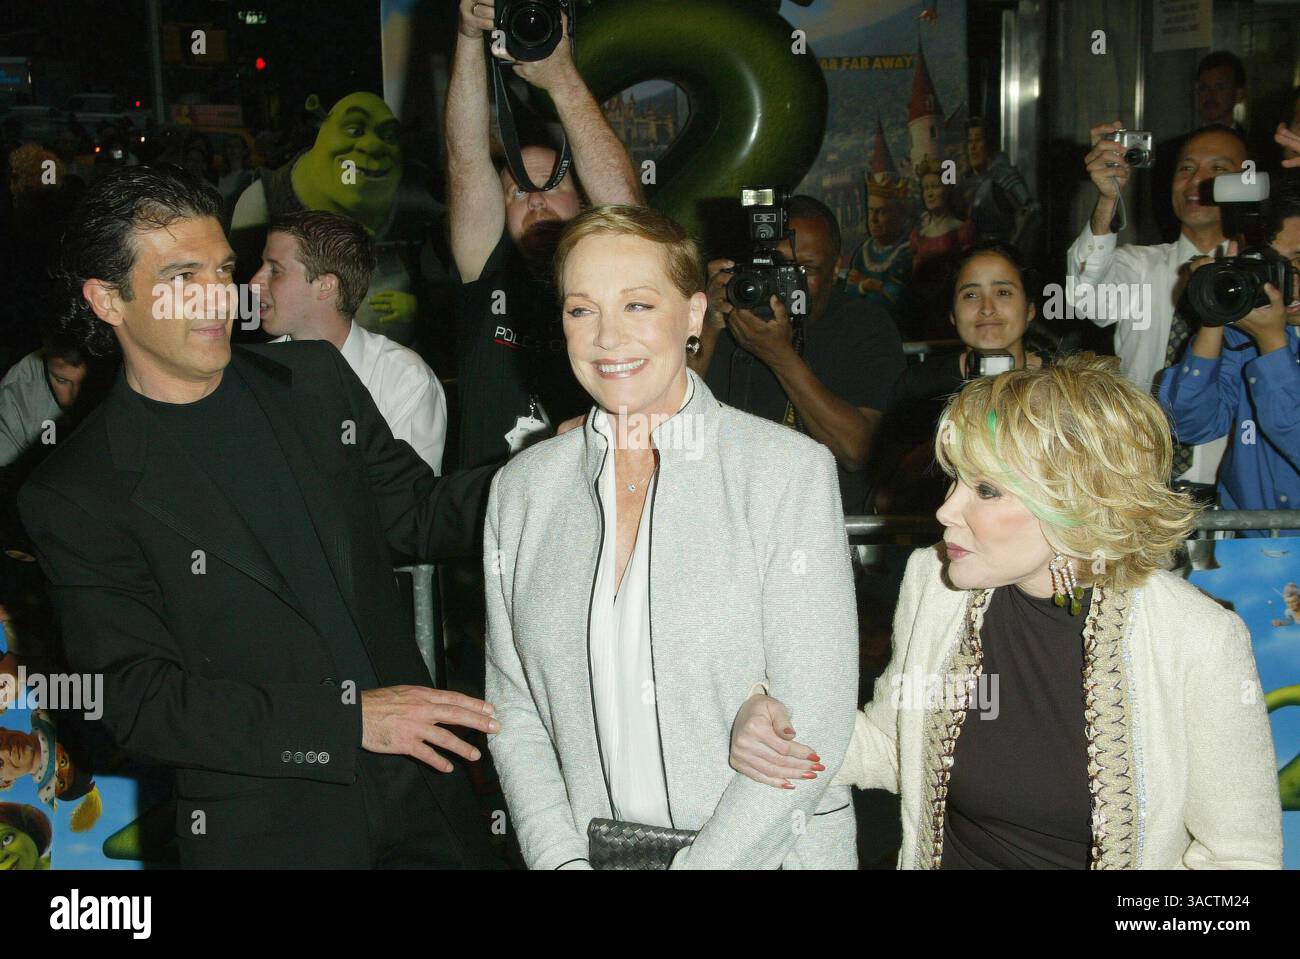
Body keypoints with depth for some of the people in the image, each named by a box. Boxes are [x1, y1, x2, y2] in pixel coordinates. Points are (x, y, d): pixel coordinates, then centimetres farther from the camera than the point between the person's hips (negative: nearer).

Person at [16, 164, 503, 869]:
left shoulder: (316, 378, 4)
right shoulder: (74, 496, -10)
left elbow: (420, 515, 12)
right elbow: (138, 705, -14)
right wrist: (349, 718, -20)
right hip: (261, 832, -4)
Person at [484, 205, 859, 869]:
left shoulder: (789, 471, -12)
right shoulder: (521, 490, -1)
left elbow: (813, 722, -15)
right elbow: (513, 707, 1)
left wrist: (699, 863, -19)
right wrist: (560, 859, -11)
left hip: (766, 849, -2)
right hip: (588, 850, 3)